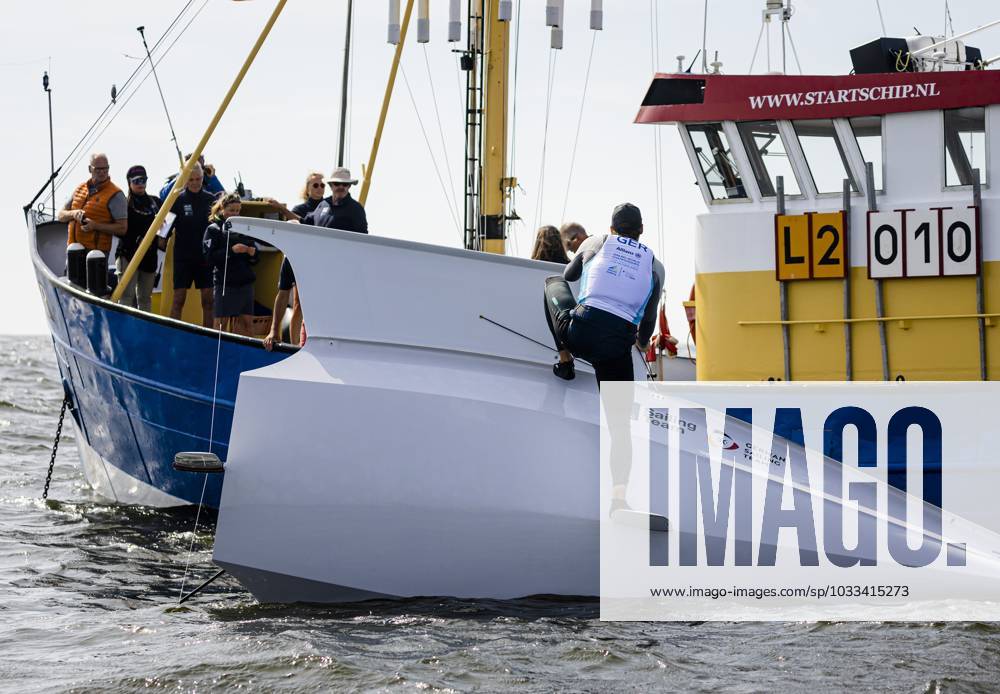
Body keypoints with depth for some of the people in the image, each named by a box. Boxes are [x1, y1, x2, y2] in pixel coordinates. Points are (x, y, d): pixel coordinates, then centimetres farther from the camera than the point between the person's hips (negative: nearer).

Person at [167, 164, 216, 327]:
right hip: (183, 256, -2)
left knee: (208, 299, 3)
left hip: (205, 257, 2)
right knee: (179, 298, -3)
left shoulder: (211, 199, 3)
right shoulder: (178, 200, -3)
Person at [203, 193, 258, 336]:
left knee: (246, 320, 2)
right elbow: (210, 257, -10)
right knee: (222, 321, -3)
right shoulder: (214, 229, 2)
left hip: (245, 281, 5)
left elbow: (254, 259, 19)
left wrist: (252, 252, -4)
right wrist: (232, 250, -20)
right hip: (225, 282, -5)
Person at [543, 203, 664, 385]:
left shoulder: (595, 242, 14)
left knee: (554, 283, 28)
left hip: (579, 333, 0)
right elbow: (649, 317, 23)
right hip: (618, 346, 0)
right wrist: (642, 342, 45)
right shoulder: (655, 267, 17)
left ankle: (565, 361, 19)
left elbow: (569, 275, 33)